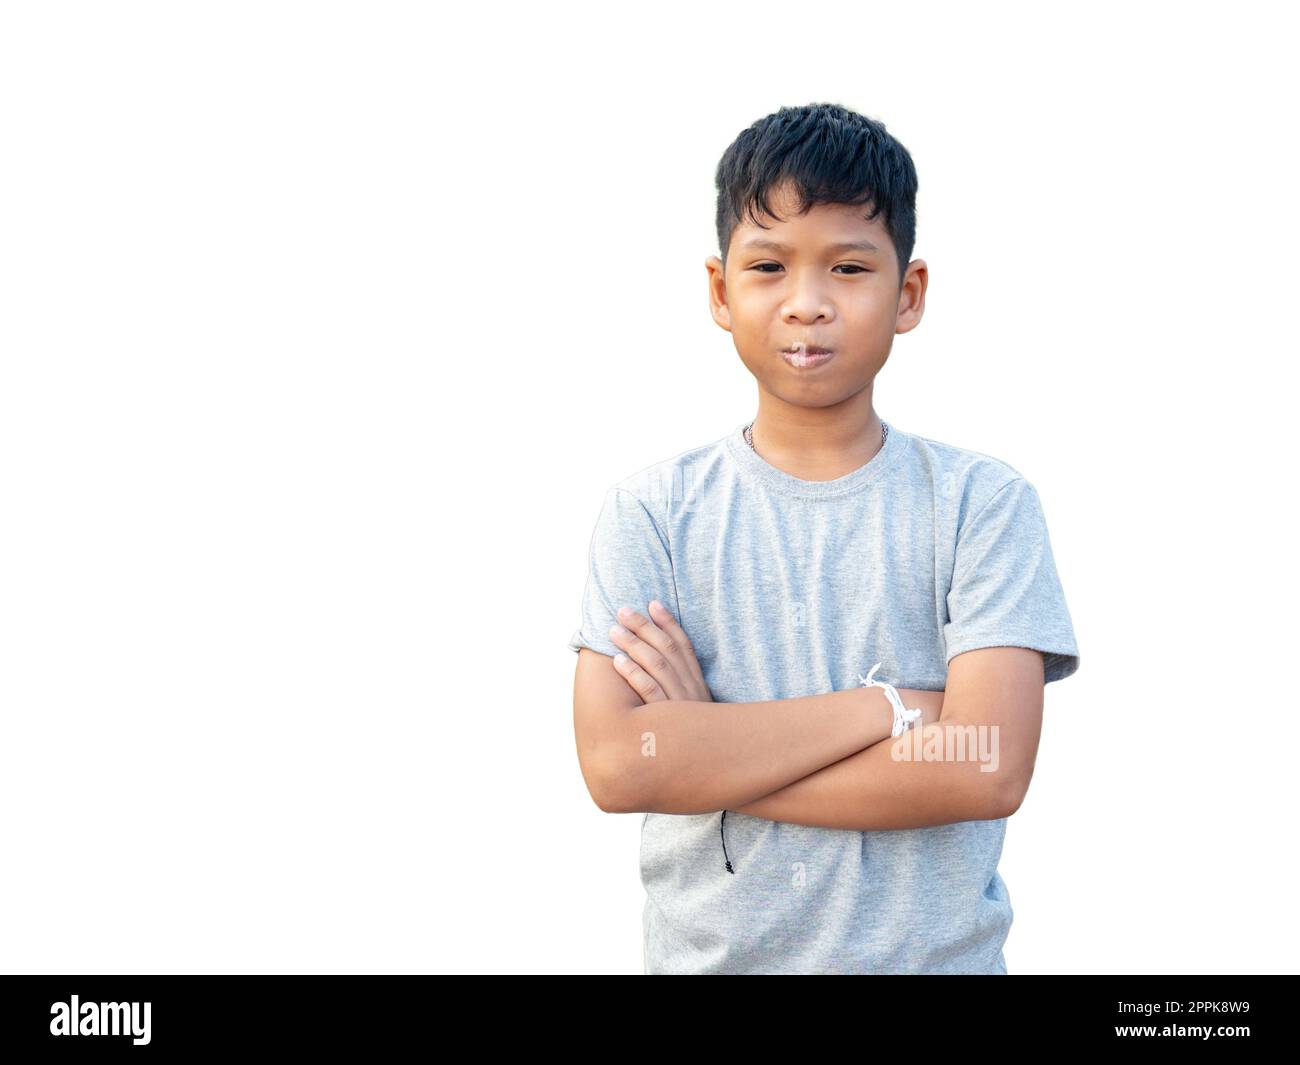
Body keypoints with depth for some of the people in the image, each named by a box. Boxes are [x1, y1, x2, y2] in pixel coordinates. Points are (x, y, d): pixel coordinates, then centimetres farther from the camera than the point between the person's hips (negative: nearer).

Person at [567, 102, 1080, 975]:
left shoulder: (984, 502, -7)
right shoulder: (654, 510, -5)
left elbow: (987, 770, -18)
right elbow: (615, 765, -16)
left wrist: (706, 756, -17)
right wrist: (885, 707, -19)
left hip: (937, 952, 0)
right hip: (708, 953, 1)